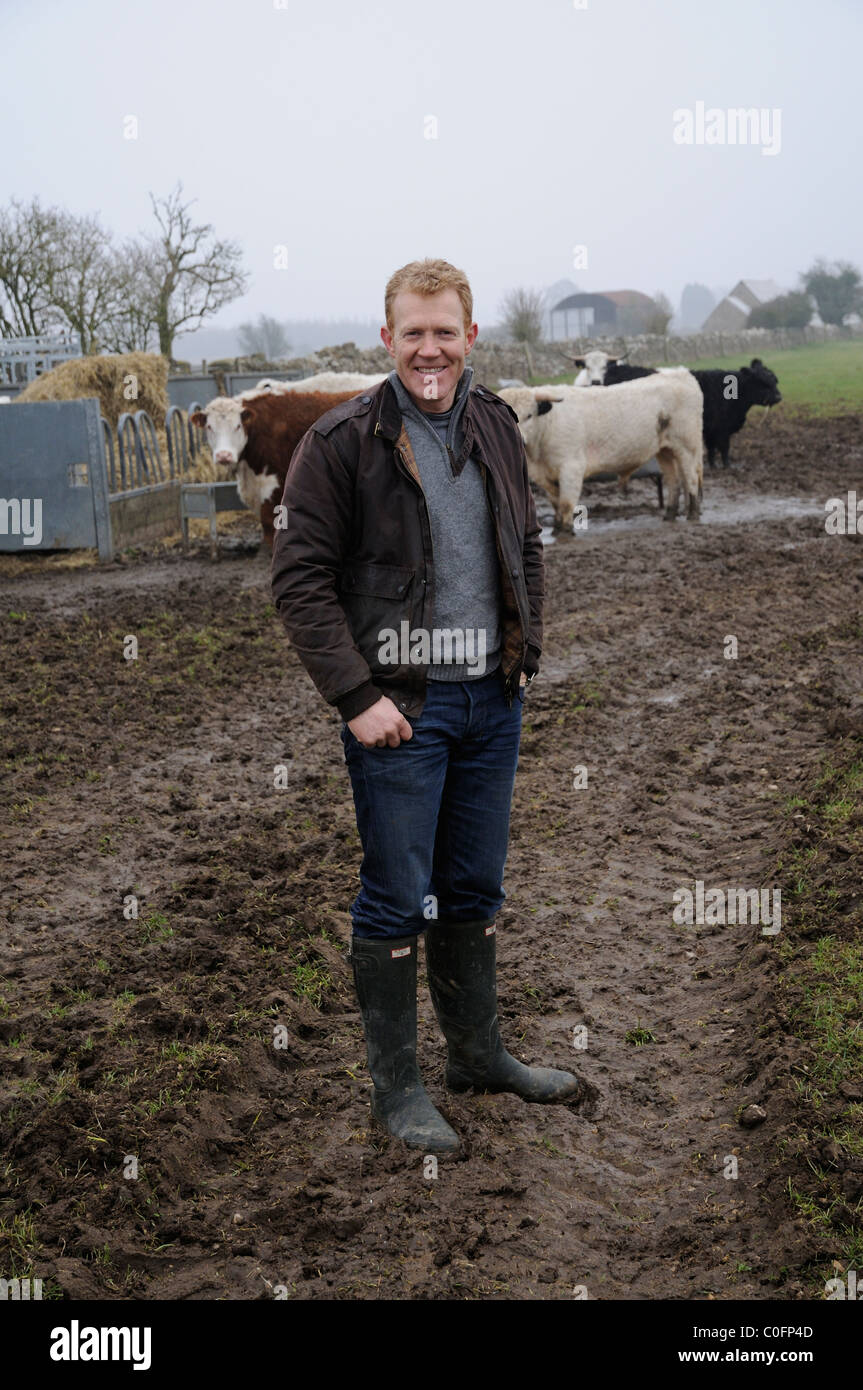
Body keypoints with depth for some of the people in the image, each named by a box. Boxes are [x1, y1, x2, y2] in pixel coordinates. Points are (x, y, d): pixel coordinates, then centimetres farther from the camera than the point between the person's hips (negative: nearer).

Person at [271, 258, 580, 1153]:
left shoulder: (495, 426, 9)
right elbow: (299, 578, -11)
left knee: (474, 891, 16)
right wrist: (356, 695, -16)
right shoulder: (341, 440, -9)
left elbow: (526, 549, 20)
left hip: (491, 702, 6)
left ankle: (477, 1053, 32)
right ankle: (395, 1086, 15)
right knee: (396, 900, 2)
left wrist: (524, 655, 10)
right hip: (398, 706, -5)